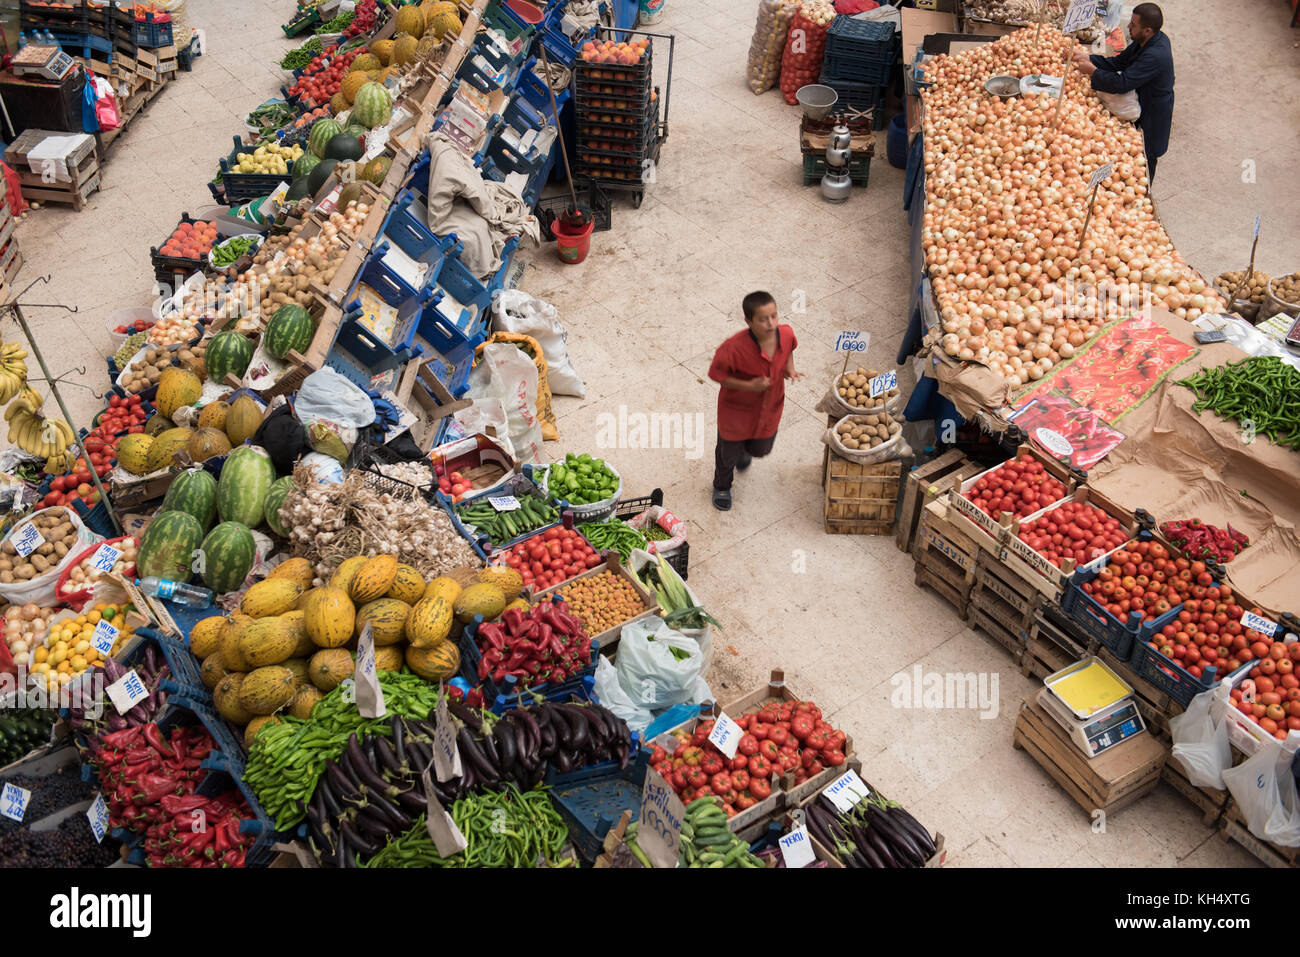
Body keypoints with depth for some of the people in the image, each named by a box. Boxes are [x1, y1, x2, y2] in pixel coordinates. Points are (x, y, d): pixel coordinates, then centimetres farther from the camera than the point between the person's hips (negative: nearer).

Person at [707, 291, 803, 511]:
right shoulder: (734, 347, -37)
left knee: (760, 450, 28)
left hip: (770, 409, 4)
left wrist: (789, 368, -12)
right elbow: (716, 374, -22)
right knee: (729, 454, 20)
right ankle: (721, 486, 53)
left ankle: (745, 450, 67)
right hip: (736, 410, -4)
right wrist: (749, 386, -32)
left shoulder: (786, 334, -21)